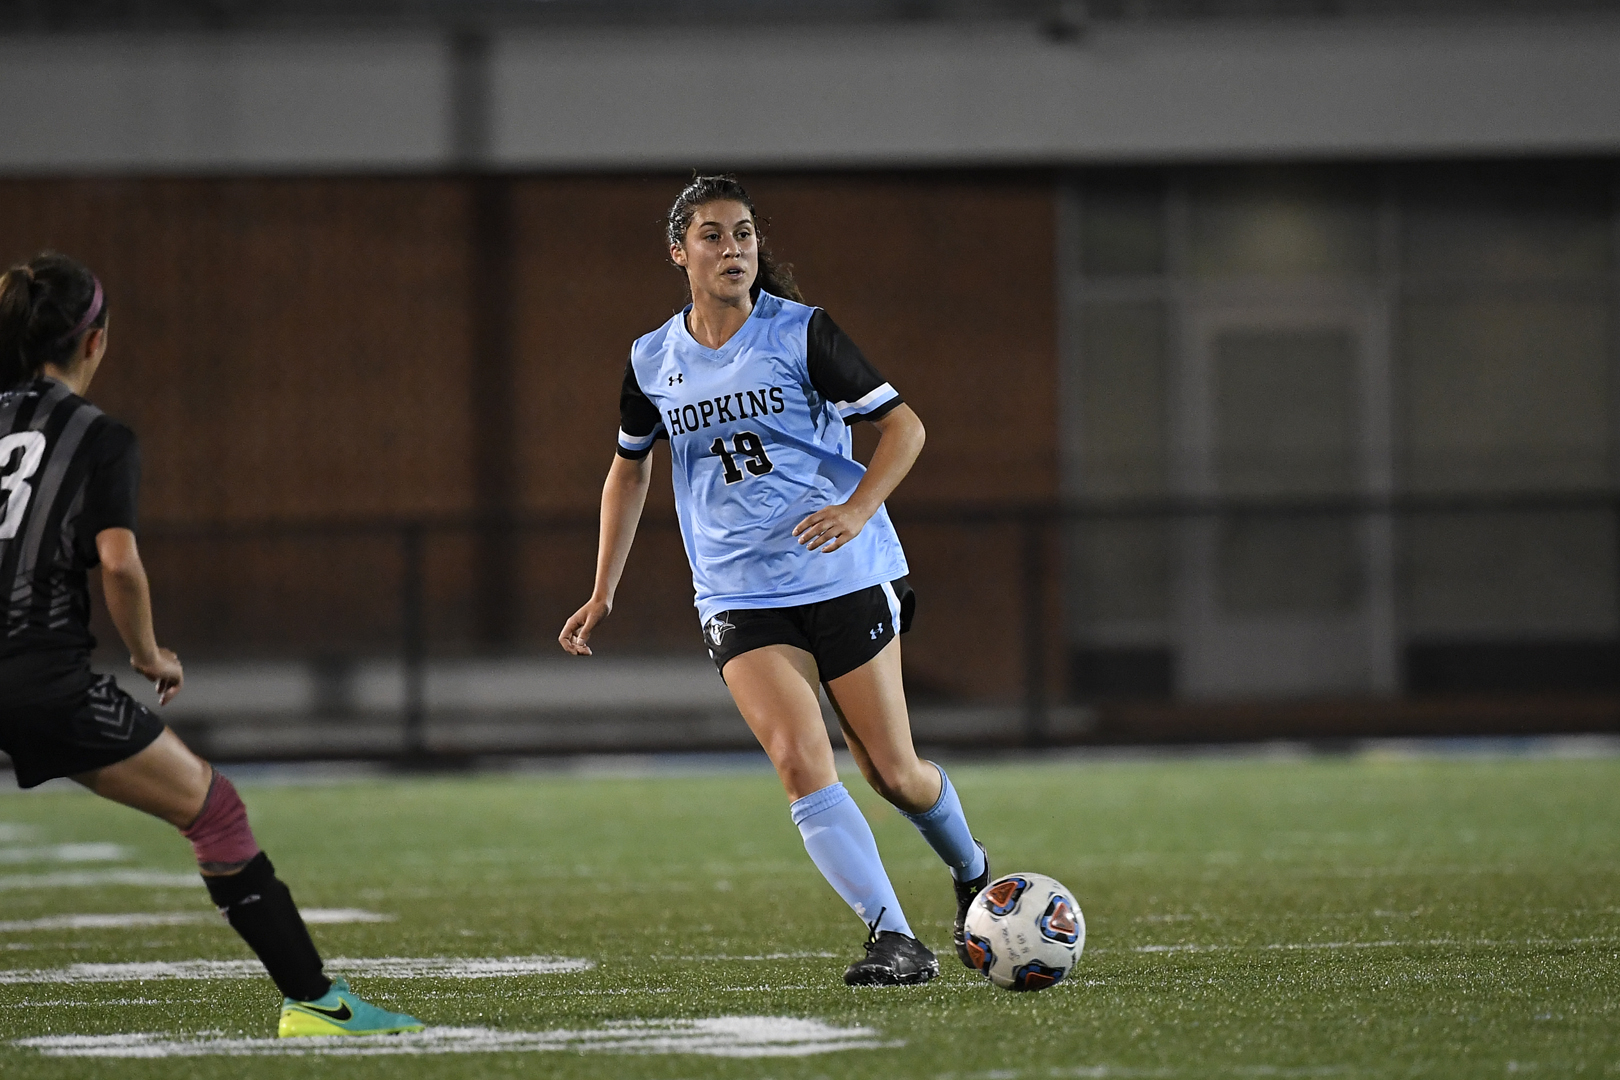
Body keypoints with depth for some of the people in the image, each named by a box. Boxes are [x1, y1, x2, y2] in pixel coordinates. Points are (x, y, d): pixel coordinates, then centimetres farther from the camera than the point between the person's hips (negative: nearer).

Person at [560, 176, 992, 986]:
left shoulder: (802, 333, -5)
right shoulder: (653, 361, 5)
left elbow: (902, 424, -3)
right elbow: (630, 468, 22)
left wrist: (856, 509, -20)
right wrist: (602, 595, 18)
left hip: (844, 577, -2)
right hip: (739, 599, 2)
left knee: (891, 772, 3)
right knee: (800, 762, -20)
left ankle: (972, 874, 36)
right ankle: (893, 938, -20)